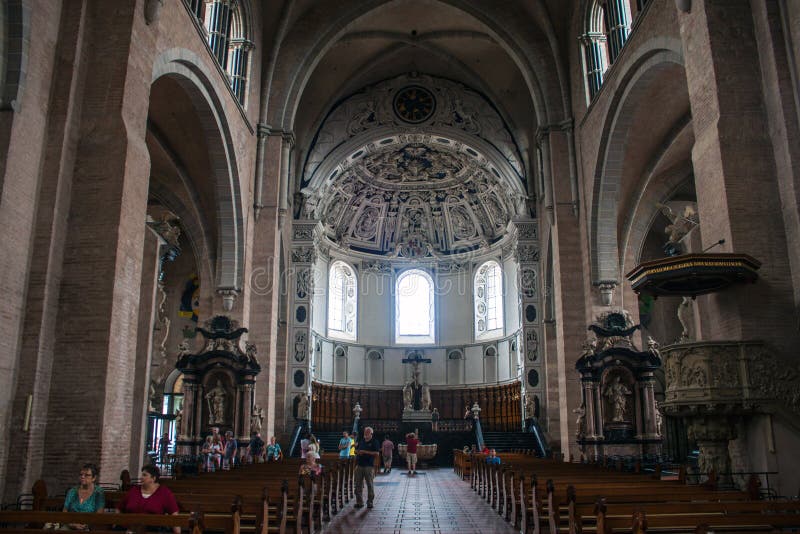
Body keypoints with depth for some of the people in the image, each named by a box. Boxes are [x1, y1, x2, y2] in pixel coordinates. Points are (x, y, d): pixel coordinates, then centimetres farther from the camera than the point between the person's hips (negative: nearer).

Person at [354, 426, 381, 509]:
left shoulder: (374, 442, -1)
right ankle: (359, 502, 11)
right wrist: (358, 452, 0)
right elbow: (356, 450, 24)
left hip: (369, 466, -5)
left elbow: (377, 454, -10)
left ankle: (370, 502, 8)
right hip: (359, 465, 5)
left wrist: (366, 452, -15)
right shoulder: (361, 441, 17)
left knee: (370, 485, -1)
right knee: (358, 484, 4)